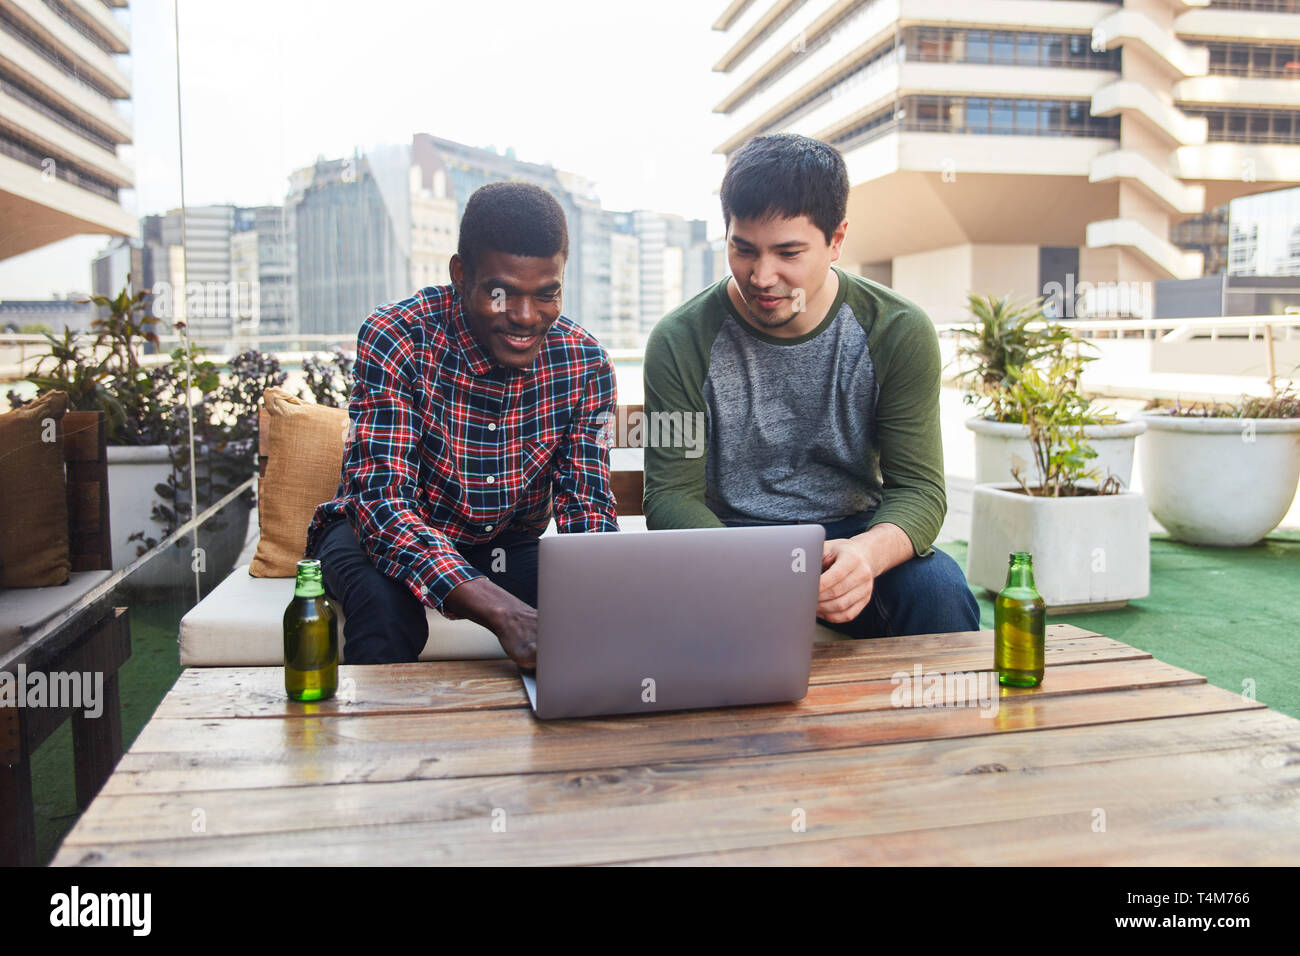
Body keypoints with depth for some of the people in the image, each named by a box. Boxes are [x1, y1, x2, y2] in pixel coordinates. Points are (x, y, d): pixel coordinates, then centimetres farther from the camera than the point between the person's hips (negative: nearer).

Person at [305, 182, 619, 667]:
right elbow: (382, 503, -32)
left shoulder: (586, 364, -12)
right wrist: (504, 613, -47)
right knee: (386, 602, -35)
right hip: (380, 532, -2)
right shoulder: (395, 338, -24)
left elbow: (586, 509, -12)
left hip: (508, 543, 3)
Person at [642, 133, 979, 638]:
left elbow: (919, 486, -9)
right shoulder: (681, 341, -9)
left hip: (855, 534, 1)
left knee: (940, 594, -31)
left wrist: (869, 552, -34)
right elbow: (672, 494, -10)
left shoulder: (898, 332, -7)